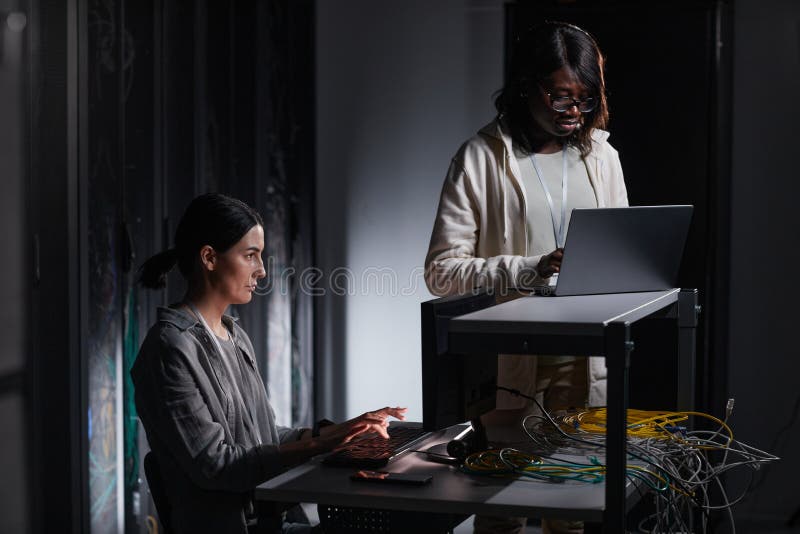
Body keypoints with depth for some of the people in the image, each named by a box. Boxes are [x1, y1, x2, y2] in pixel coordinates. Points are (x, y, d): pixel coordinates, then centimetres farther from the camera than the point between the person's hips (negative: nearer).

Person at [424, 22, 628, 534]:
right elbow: (442, 271, -9)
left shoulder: (601, 156, 11)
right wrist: (532, 270, -21)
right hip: (507, 360, -3)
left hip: (583, 359, 4)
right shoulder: (481, 158, -4)